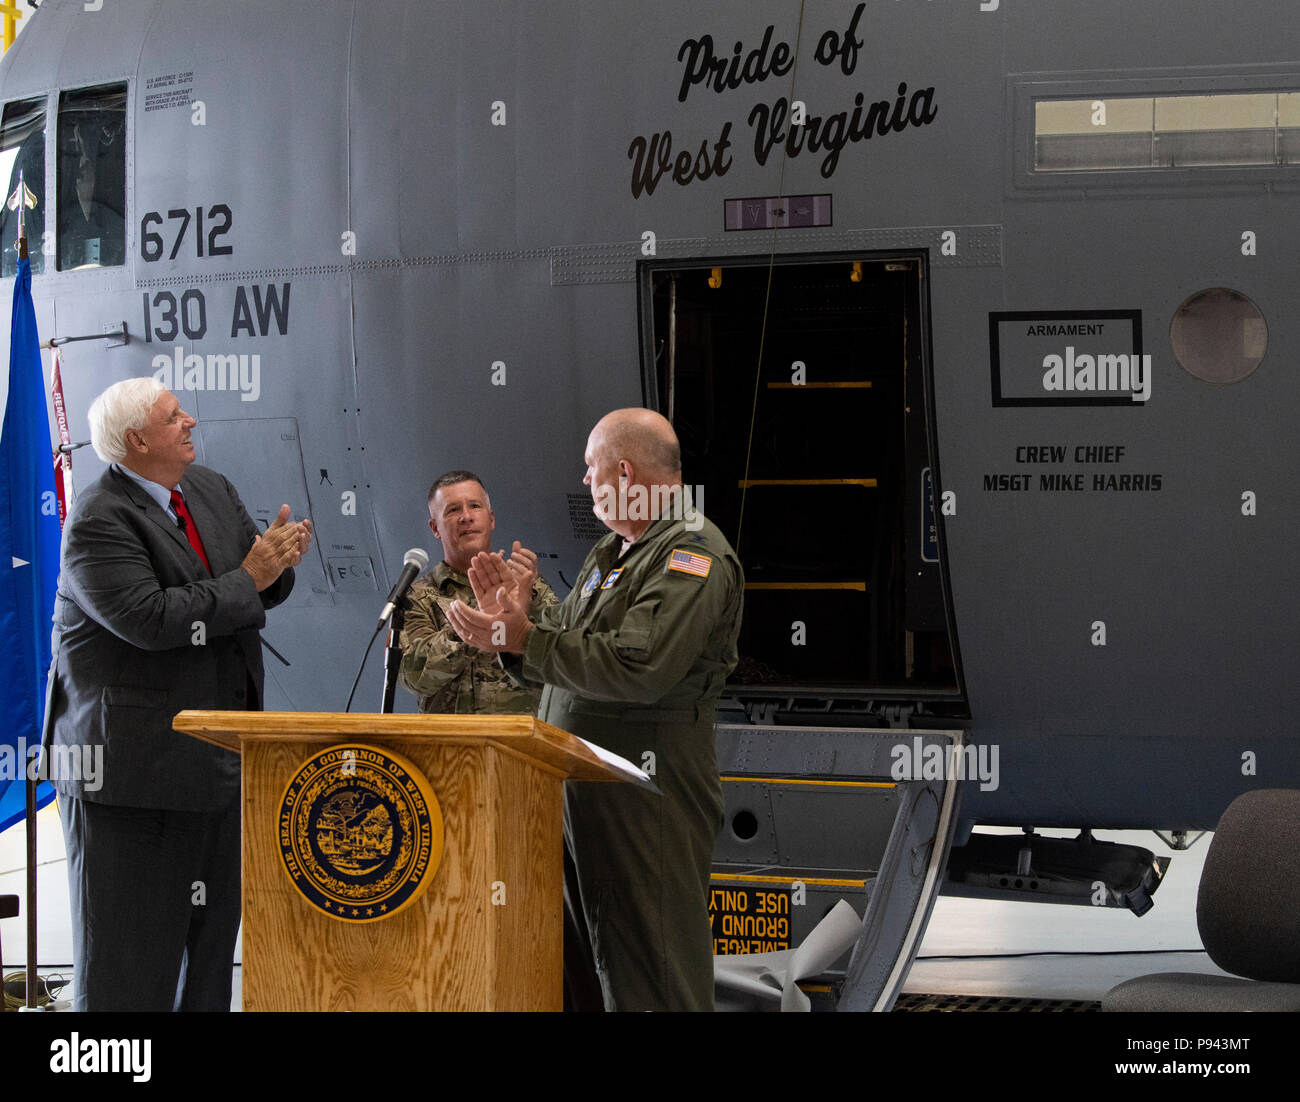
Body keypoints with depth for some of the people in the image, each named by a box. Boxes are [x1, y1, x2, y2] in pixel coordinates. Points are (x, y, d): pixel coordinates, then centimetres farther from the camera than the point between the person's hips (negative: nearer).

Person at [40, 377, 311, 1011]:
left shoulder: (211, 490, 11)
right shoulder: (97, 522, -15)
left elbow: (259, 590, 16)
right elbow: (150, 619, -26)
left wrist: (278, 563, -8)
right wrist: (247, 581, -18)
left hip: (218, 755, 8)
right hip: (134, 756, -8)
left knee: (213, 924, 13)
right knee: (130, 940, -2)